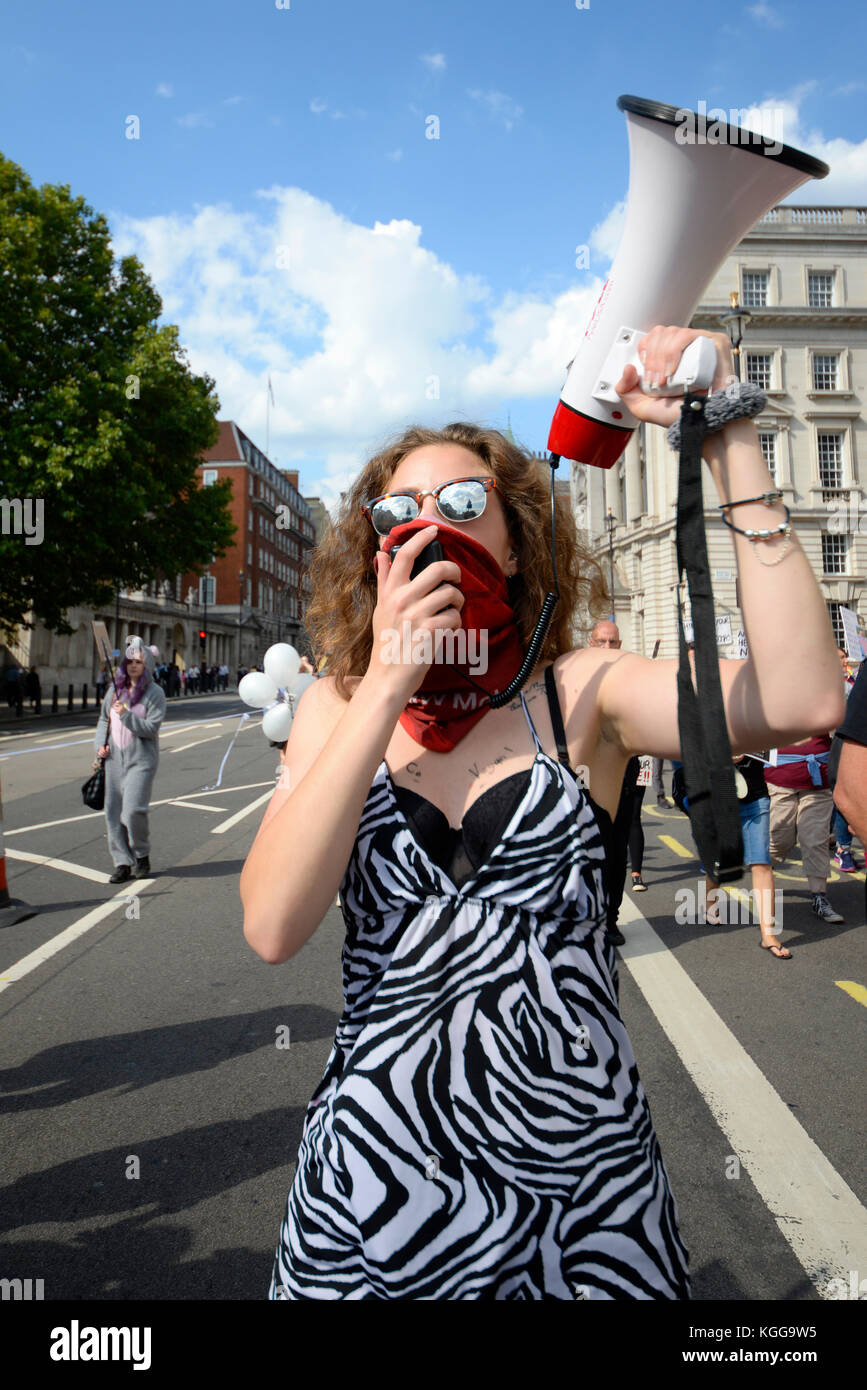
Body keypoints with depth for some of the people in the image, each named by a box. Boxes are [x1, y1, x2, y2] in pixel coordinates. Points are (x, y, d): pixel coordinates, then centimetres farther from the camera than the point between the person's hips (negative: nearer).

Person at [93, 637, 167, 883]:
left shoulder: (155, 693, -4)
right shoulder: (115, 688, 12)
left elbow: (151, 728, -11)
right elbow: (103, 719, 21)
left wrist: (126, 715, -22)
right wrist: (100, 744, 7)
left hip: (141, 760, -5)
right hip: (115, 758, 5)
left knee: (133, 810, -14)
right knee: (113, 812, 3)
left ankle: (142, 855, 9)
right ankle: (123, 862, 12)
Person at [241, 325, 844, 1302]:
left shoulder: (580, 691, -6)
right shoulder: (336, 706, -2)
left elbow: (801, 701, -22)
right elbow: (272, 928, -17)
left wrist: (728, 443, -22)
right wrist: (389, 685, -22)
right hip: (381, 1165, 1)